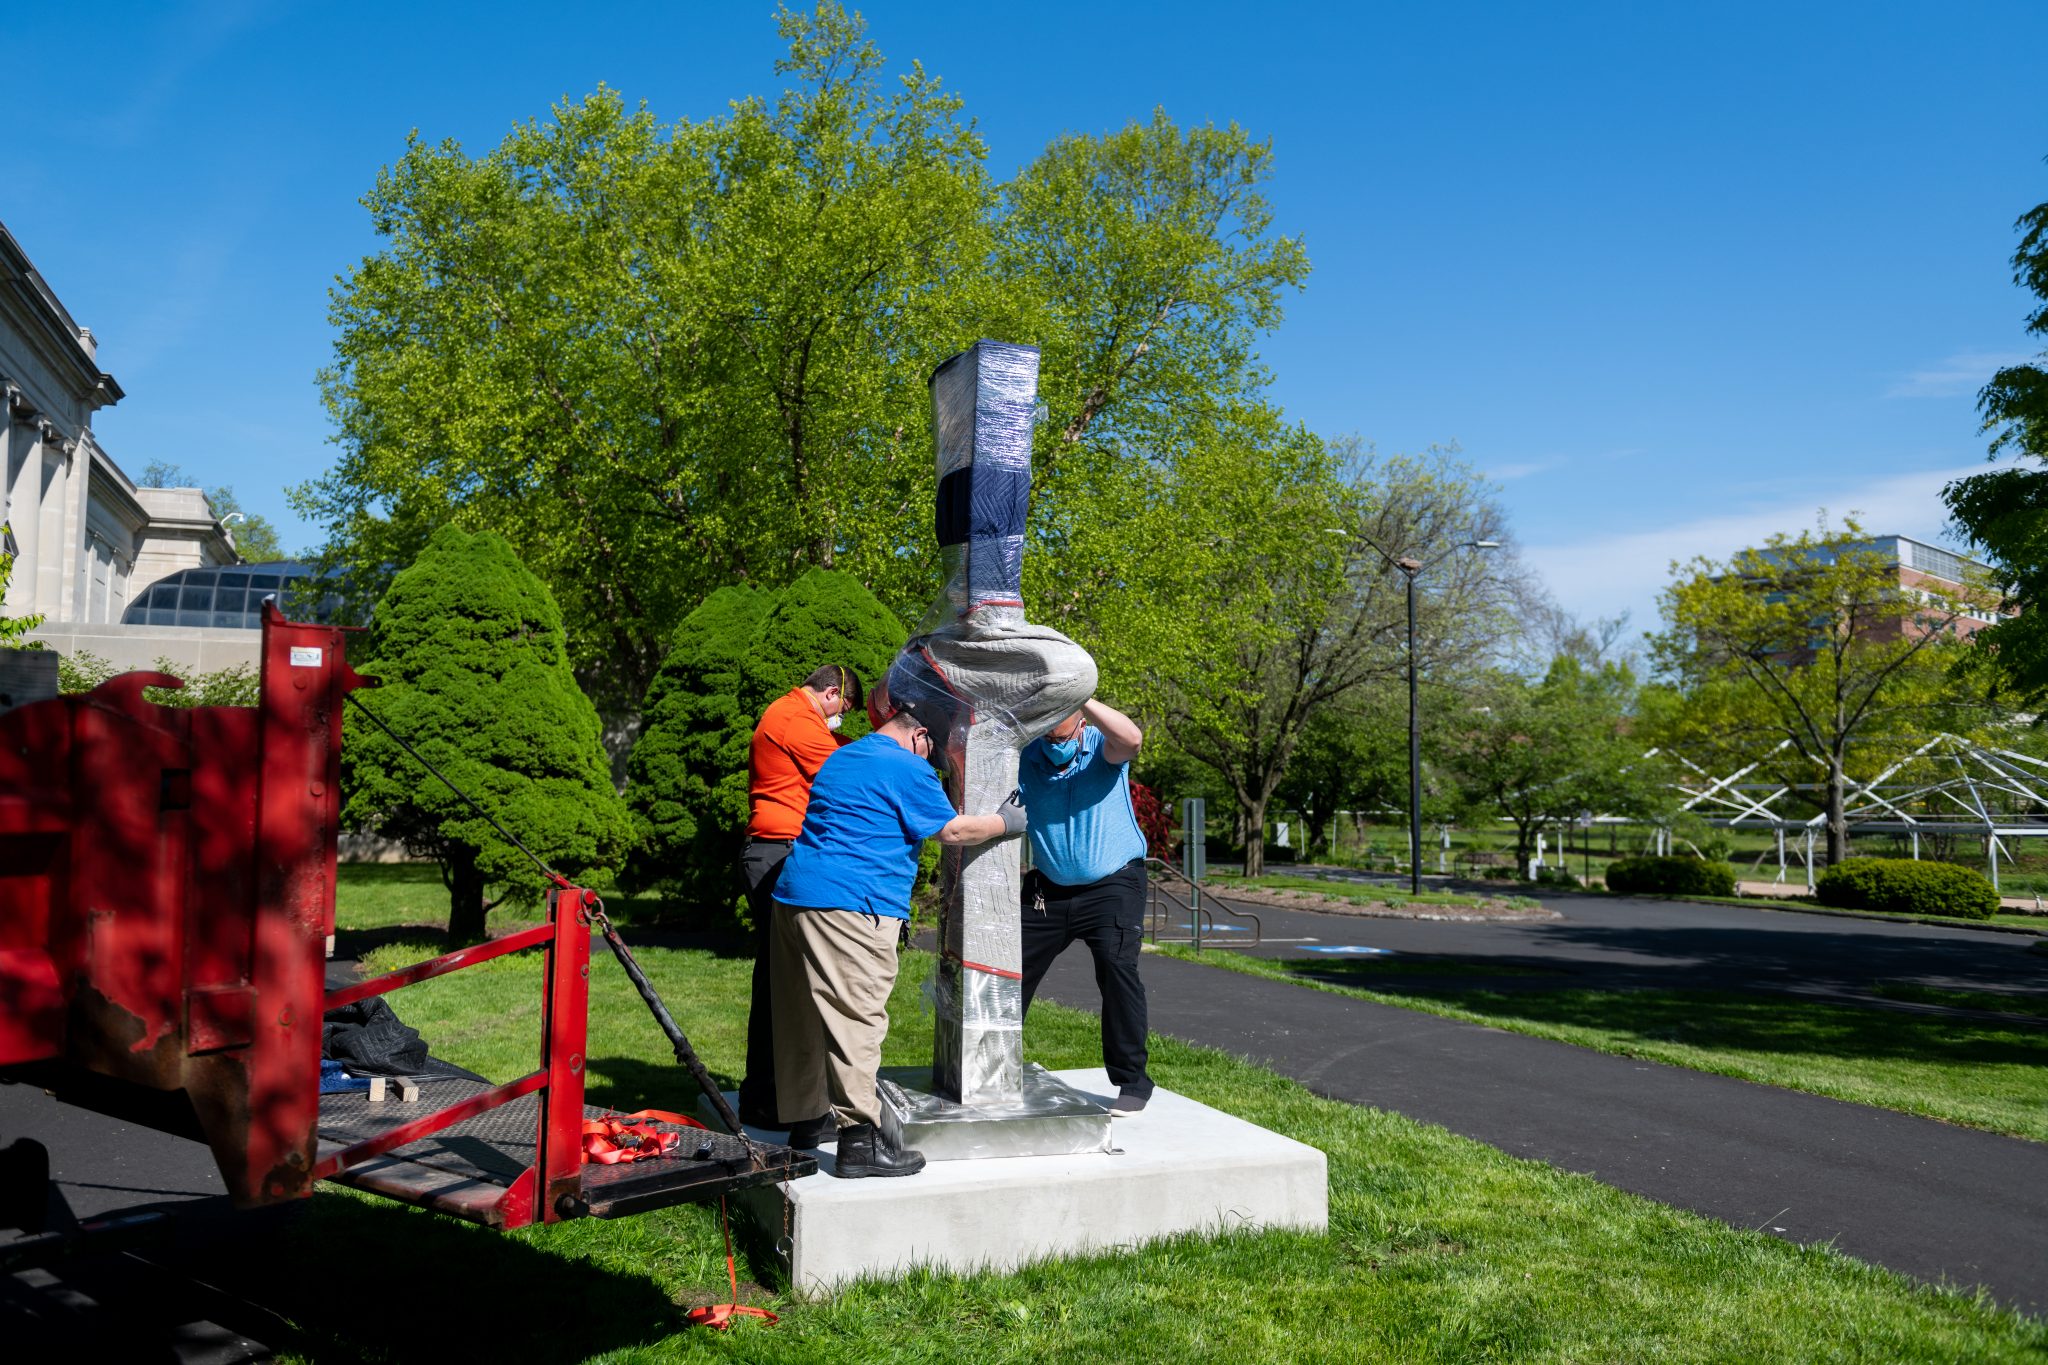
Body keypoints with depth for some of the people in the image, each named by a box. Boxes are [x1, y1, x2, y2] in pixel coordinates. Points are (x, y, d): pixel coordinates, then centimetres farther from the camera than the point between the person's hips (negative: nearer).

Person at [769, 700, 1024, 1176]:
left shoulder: (841, 758, 23)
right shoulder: (907, 768, -4)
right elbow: (952, 830, -1)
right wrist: (1006, 821, 14)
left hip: (795, 893, 10)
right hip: (850, 905, -9)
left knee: (805, 1014, 16)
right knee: (858, 1017, -10)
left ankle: (806, 1119, 27)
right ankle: (859, 1140, -13)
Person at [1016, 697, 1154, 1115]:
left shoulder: (1102, 748, -9)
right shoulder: (1022, 758, -4)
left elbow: (1131, 739, -33)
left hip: (1113, 885, -4)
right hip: (1048, 889, 4)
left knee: (1117, 967, -20)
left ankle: (1132, 1081, -8)